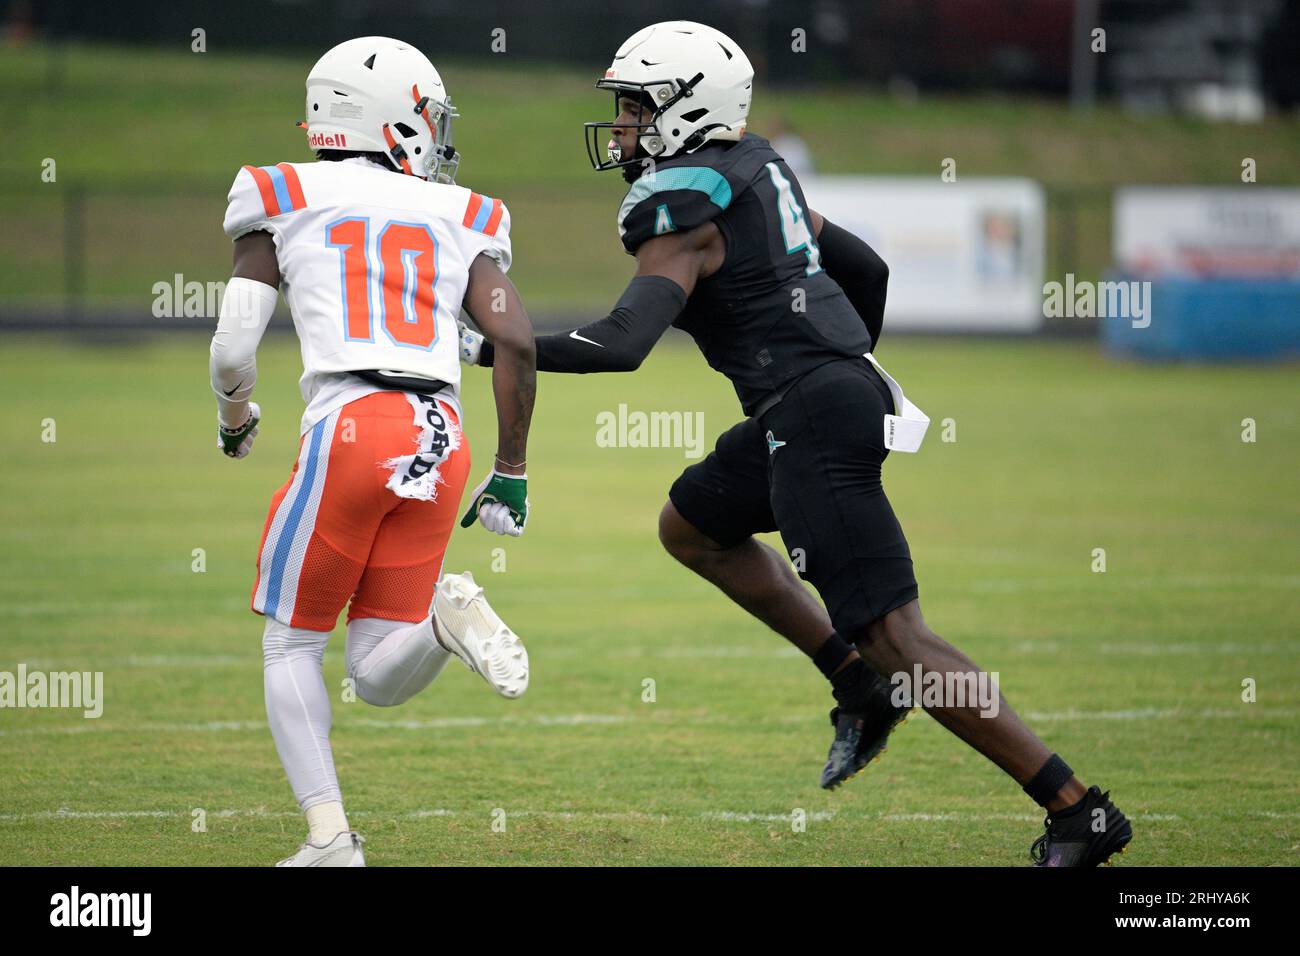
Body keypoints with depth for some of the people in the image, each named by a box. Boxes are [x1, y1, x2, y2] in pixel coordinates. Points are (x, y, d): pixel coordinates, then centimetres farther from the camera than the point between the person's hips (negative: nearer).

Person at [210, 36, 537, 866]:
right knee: (380, 678, 12)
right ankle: (447, 615, -19)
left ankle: (331, 837, 2)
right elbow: (516, 341, 5)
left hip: (352, 428, -3)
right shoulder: (461, 220, 16)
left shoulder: (285, 203, 10)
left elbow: (235, 348, 5)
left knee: (292, 643, 15)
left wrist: (235, 419, 27)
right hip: (443, 439, 3)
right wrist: (511, 474, 14)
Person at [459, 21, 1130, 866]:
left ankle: (1079, 812, -9)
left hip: (814, 417, -10)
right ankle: (862, 687, 19)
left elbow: (623, 344, -23)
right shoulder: (755, 170, 14)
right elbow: (866, 267, 22)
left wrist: (487, 349, -16)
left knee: (896, 640, -8)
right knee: (691, 528, 26)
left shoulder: (684, 209, -13)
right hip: (844, 383, 10)